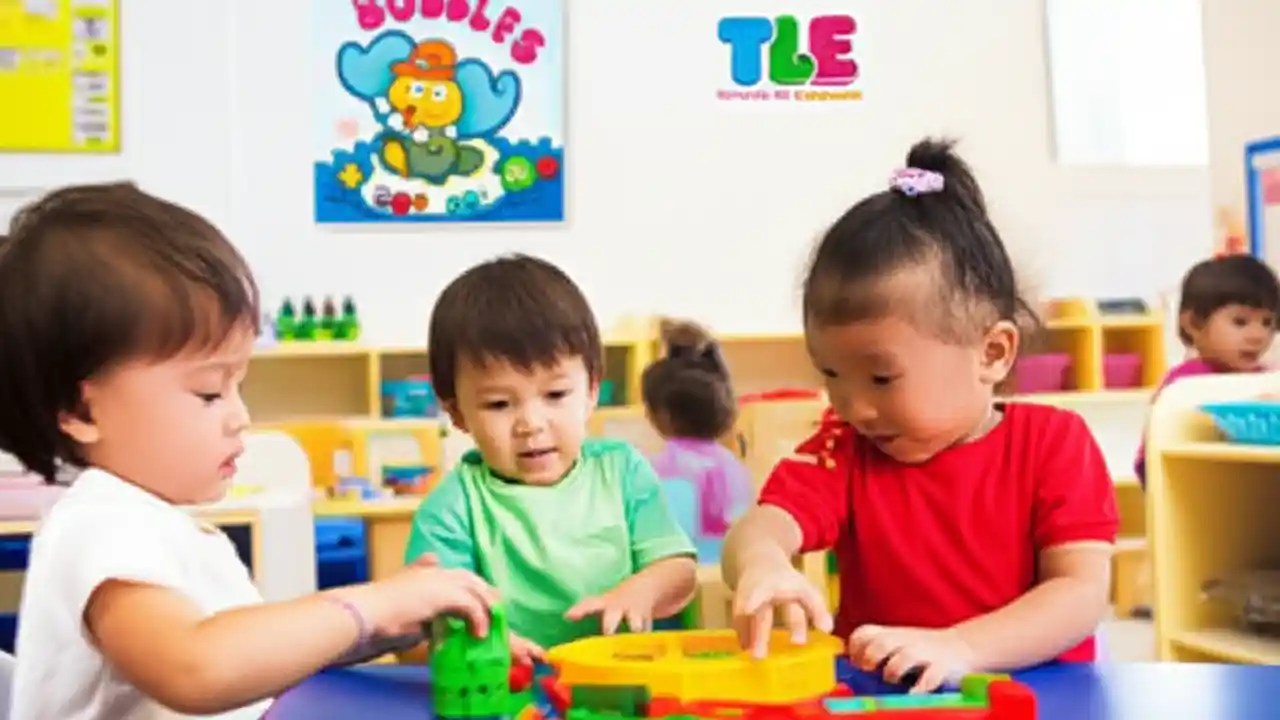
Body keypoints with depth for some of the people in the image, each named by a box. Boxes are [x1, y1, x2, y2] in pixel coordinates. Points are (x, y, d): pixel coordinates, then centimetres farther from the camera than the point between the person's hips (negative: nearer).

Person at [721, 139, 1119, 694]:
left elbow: (1083, 592, -11)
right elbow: (760, 527, -14)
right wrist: (761, 563, -38)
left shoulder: (1054, 444, -3)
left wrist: (960, 648, -25)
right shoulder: (844, 449, 1)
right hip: (875, 700, 2)